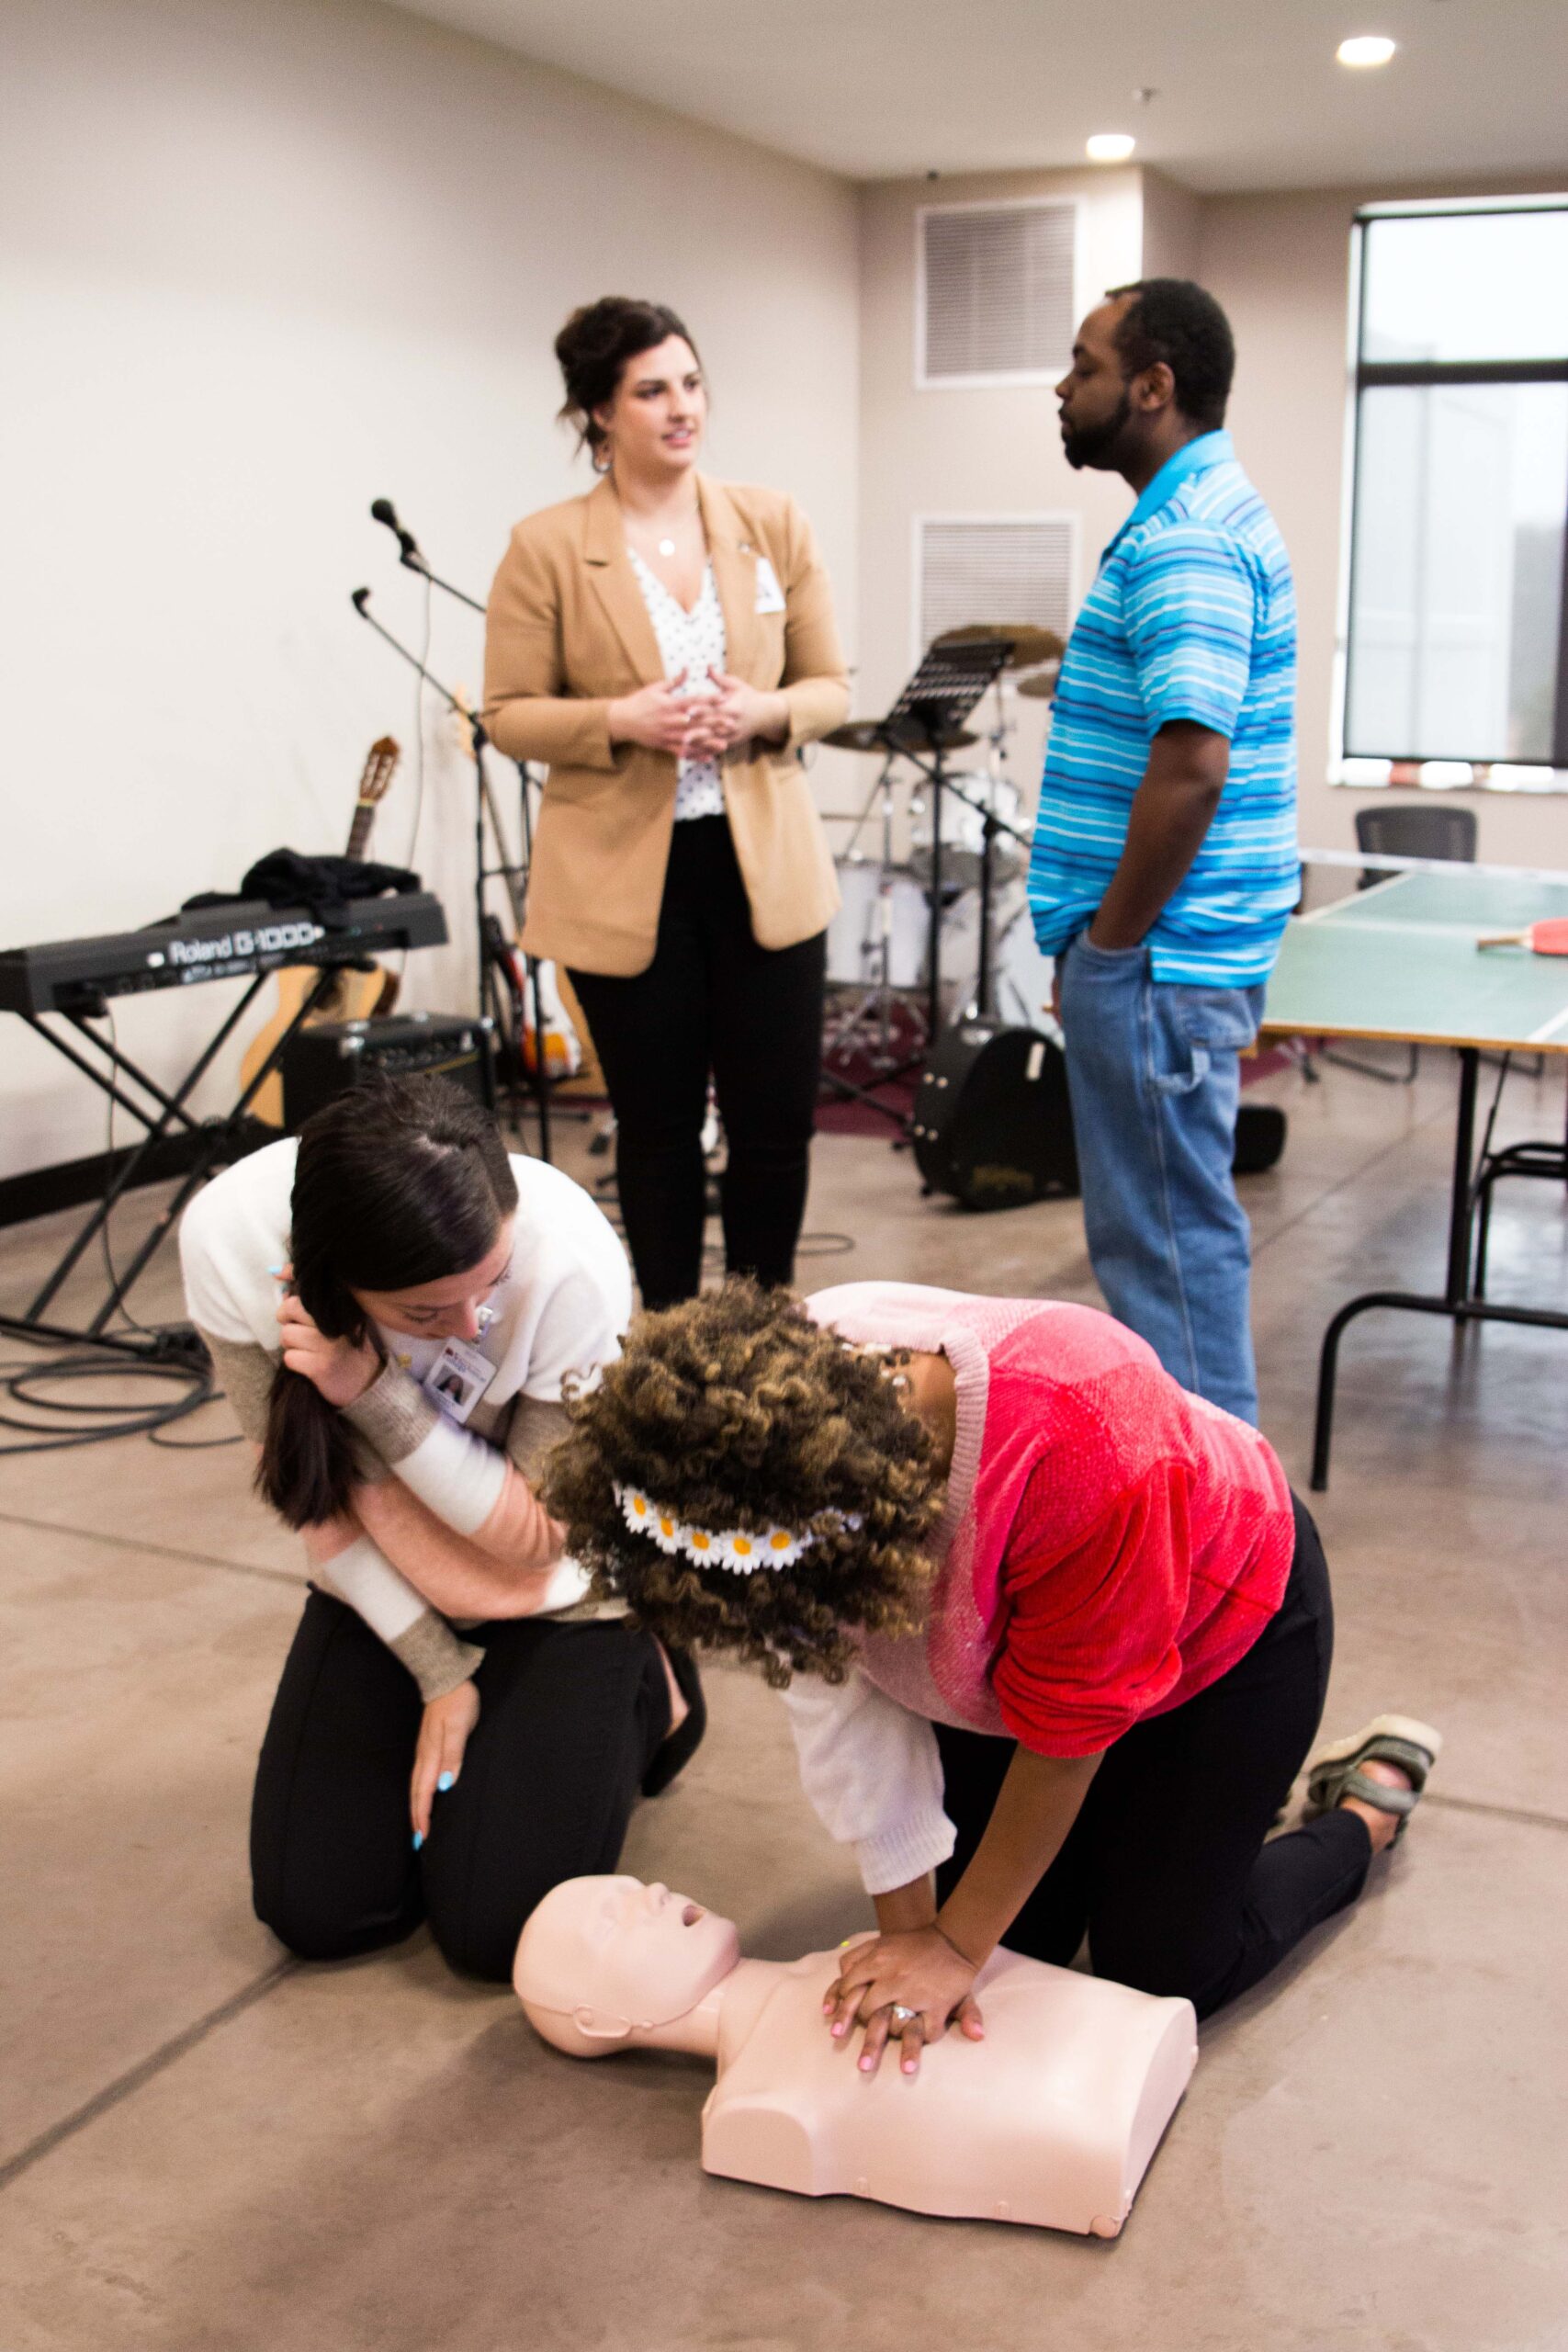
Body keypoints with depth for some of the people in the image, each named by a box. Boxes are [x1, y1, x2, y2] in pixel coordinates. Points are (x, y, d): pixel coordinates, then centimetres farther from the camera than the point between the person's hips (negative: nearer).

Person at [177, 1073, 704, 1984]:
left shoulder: (573, 1265, -36)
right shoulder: (229, 1240, -28)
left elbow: (539, 1540, -22)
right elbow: (312, 1494, -12)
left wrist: (376, 1395, -35)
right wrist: (438, 1671, -10)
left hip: (557, 1597, -3)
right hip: (387, 1586, 3)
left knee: (497, 1931, -8)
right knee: (317, 1913, 0)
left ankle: (645, 1695, 16)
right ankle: (465, 1706, 24)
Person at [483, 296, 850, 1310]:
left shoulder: (774, 523, 3)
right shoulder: (545, 548, -5)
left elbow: (832, 686, 8)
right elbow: (510, 714, -2)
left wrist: (763, 712, -14)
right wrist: (622, 720, -19)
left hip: (766, 864, 2)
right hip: (623, 877, -2)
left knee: (778, 1122, 6)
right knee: (658, 1130, 9)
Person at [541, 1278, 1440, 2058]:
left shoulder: (1078, 1448, -46)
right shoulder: (781, 1386, -31)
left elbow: (1064, 1733, -30)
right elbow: (839, 1691, -21)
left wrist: (958, 1947, -20)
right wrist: (906, 1925, -20)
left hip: (1226, 1621, -5)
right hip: (1005, 1627, 5)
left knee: (1162, 1966, -1)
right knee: (1020, 1933, 4)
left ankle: (1371, 1806, 22)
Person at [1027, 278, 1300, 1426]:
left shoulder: (1186, 541, -18)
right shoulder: (1204, 511, 15)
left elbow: (1190, 765, -27)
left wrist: (1110, 941, -17)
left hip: (1157, 955, -11)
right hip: (1174, 946, 11)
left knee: (1169, 1235, -2)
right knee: (1165, 1228, 19)